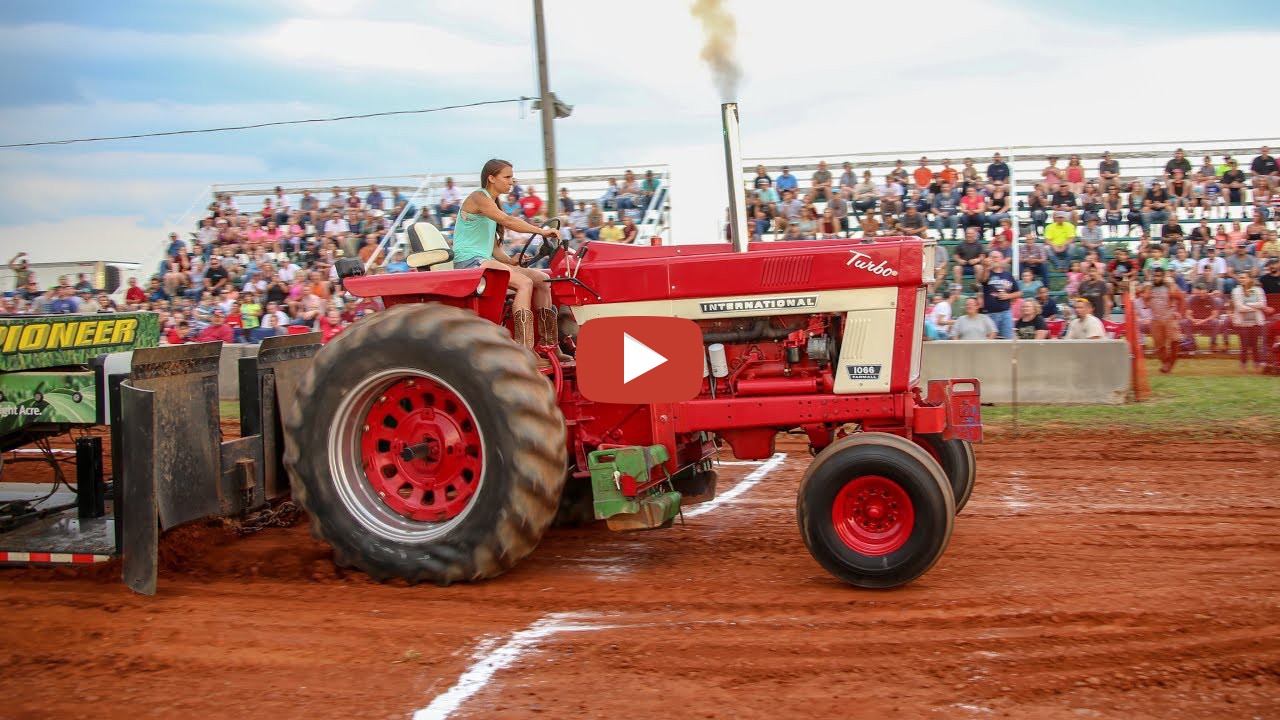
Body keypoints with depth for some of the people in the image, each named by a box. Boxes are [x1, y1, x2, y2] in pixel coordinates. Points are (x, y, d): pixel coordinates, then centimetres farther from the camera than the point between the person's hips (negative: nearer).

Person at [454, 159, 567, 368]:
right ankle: (525, 353, -32)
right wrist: (541, 231, -25)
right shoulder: (478, 198, -8)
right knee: (524, 283, -27)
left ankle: (548, 345, -3)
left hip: (485, 261, 10)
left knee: (542, 280, -1)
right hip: (469, 261, -10)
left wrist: (513, 262, 1)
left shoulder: (491, 204, 21)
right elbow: (508, 221, -24)